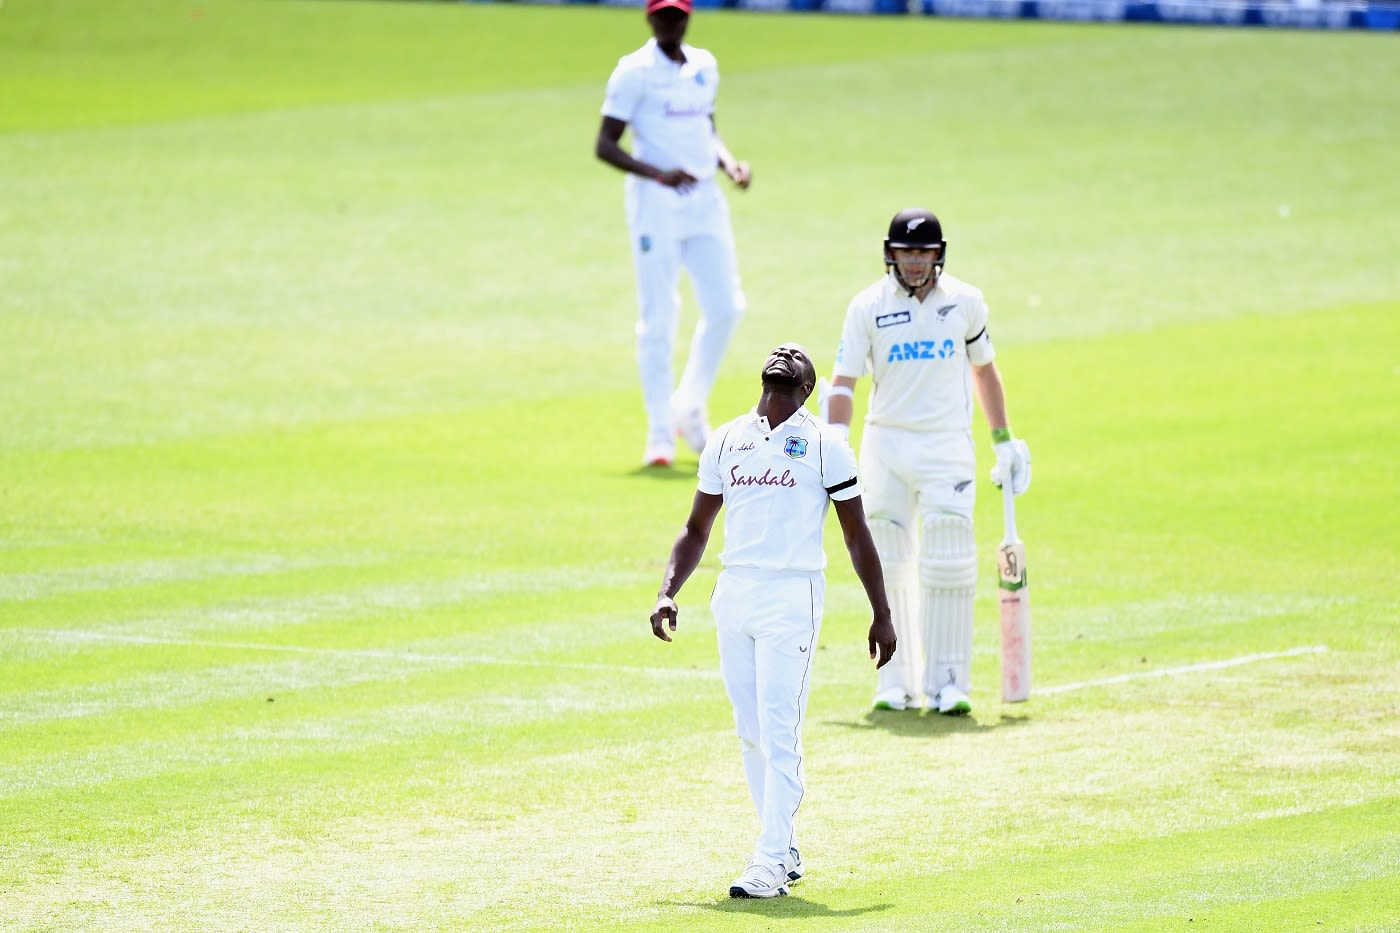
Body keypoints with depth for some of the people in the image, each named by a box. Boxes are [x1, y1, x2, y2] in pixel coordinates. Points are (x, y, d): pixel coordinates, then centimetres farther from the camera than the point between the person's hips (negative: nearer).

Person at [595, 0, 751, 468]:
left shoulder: (704, 65, 12)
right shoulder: (634, 72, -7)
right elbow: (604, 146, -10)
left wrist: (730, 162, 5)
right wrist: (658, 174, -24)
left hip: (705, 199, 6)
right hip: (655, 201, -6)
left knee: (726, 306, 1)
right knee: (657, 318, -4)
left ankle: (690, 409, 20)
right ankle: (660, 434, 2)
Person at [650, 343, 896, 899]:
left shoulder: (823, 444, 2)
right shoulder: (725, 441, 13)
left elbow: (856, 535, 3)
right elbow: (696, 529, 18)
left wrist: (881, 614, 0)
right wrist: (667, 595, 4)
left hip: (792, 597, -5)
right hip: (733, 596, 5)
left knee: (779, 732, -11)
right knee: (751, 734, 7)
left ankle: (770, 864, -12)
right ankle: (785, 851, 16)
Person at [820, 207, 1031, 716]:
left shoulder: (965, 302, 3)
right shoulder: (868, 307, -2)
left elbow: (983, 369, 16)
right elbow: (843, 382, -6)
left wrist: (1004, 441, 15)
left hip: (947, 445, 0)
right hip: (885, 442, 0)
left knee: (948, 567, -8)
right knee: (889, 567, 3)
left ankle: (948, 683, -3)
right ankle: (896, 683, 11)